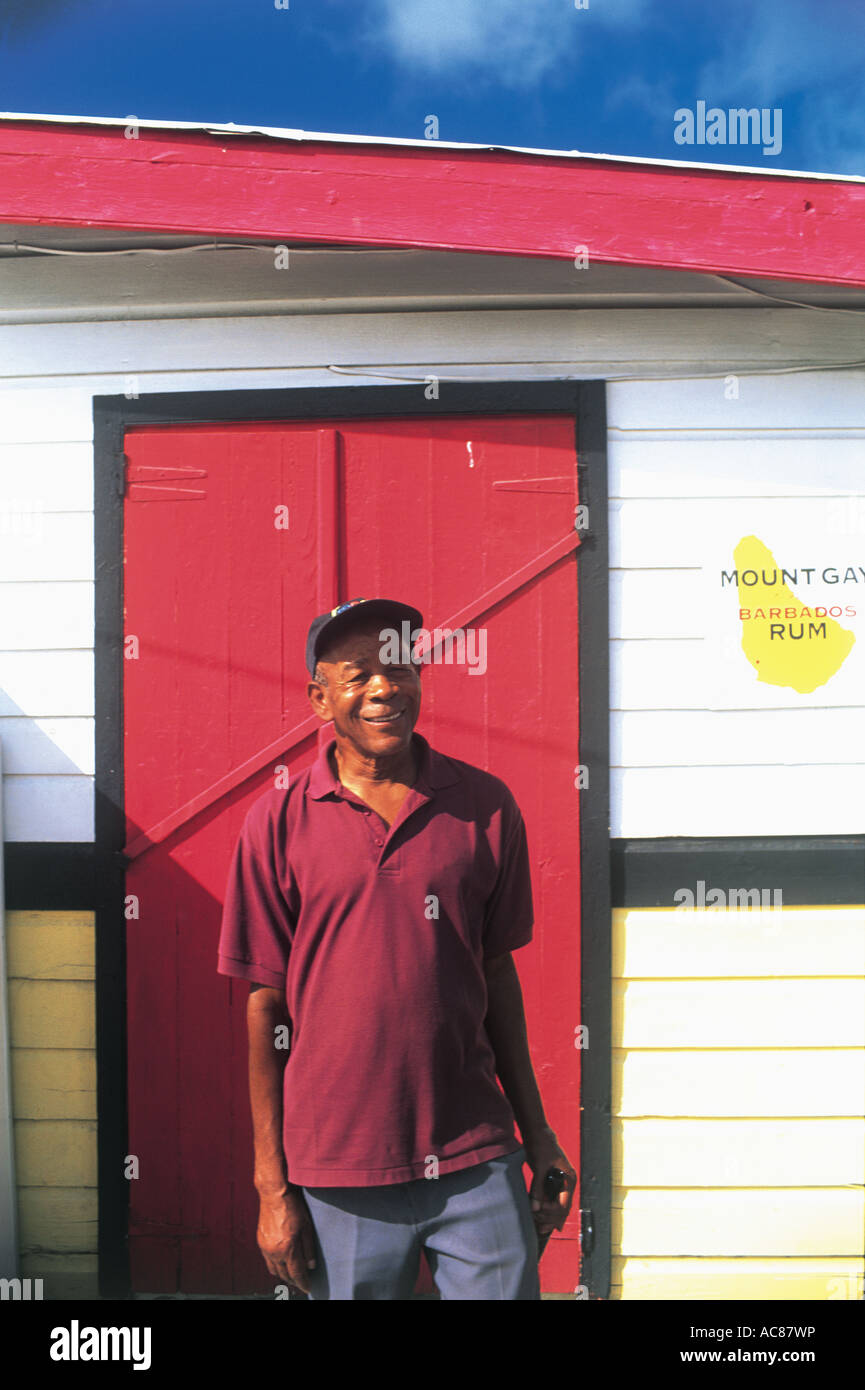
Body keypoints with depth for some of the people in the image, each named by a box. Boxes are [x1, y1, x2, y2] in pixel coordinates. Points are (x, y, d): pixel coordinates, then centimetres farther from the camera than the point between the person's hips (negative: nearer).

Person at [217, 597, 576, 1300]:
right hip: (337, 1171, -1)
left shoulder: (485, 806, 2)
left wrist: (537, 1133, 12)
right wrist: (272, 1186, 0)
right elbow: (266, 1005, 0)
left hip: (478, 1162, 1)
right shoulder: (280, 821, -2)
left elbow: (497, 974, 10)